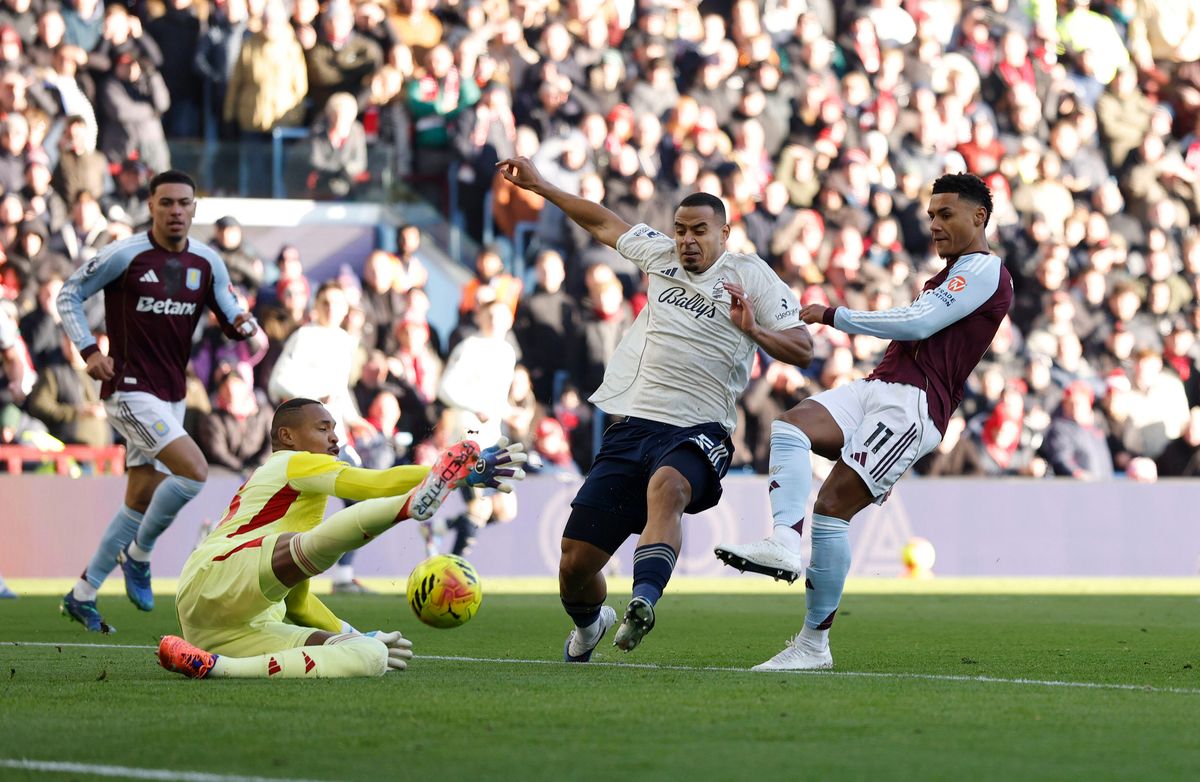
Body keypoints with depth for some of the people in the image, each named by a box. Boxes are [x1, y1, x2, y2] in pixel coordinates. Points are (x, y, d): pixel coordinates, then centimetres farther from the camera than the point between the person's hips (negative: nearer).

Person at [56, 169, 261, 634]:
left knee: (140, 503, 10)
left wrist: (242, 324, -14)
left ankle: (82, 596, 21)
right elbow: (70, 294, -2)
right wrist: (89, 350, -13)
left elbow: (229, 316, 11)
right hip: (130, 391, -7)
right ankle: (138, 556, -1)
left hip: (171, 395, 7)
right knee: (194, 472, -22)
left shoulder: (207, 263, 4)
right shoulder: (125, 255, -11)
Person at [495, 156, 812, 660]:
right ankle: (588, 625, 34)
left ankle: (643, 600, -59)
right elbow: (605, 224, 33)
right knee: (575, 564, 1)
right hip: (630, 426, 5)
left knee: (666, 486, -42)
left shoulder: (749, 275, 3)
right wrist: (540, 186, 37)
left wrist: (753, 330, -19)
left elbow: (802, 349, -2)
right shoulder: (661, 255, 17)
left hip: (695, 432, -5)